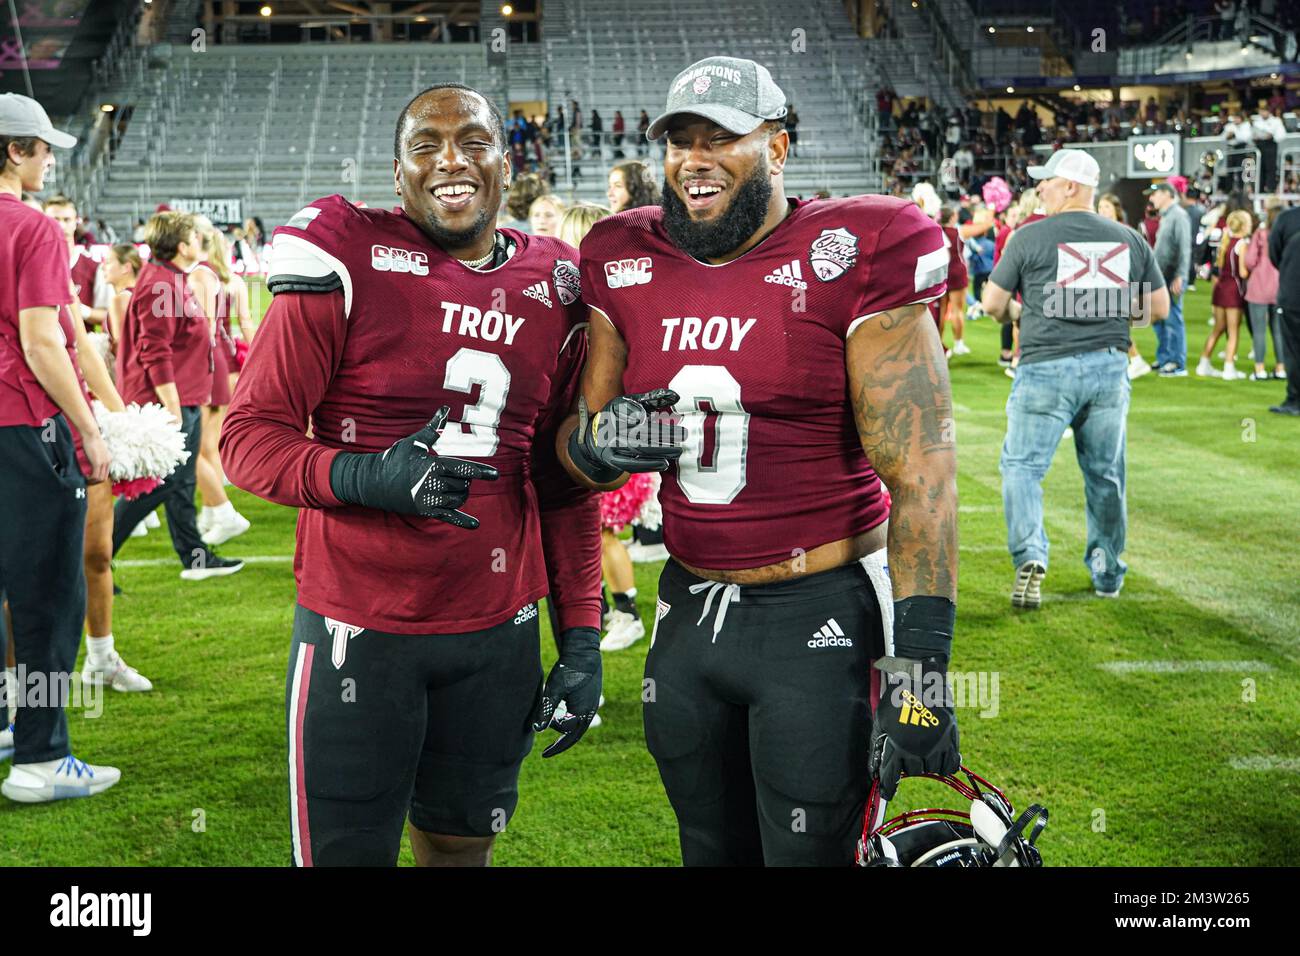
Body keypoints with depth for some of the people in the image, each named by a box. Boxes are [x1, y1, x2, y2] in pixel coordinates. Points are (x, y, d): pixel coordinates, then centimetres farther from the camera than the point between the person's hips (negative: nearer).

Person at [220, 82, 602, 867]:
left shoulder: (554, 291, 6)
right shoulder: (349, 265, -8)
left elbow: (567, 486, 12)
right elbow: (249, 435, -8)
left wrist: (582, 634, 6)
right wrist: (364, 476, -26)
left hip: (498, 635, 4)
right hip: (358, 629, -4)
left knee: (463, 845, 15)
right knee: (347, 851, 3)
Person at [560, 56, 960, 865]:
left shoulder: (854, 261, -12)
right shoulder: (629, 268, 4)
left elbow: (920, 476, -14)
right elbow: (577, 443, 10)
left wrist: (920, 667, -18)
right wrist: (597, 443, -15)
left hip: (820, 618, -5)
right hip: (690, 609, 5)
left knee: (810, 852, 3)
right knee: (711, 851, 18)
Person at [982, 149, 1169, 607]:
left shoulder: (1029, 237, -6)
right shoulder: (1129, 240, 6)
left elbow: (992, 303, -1)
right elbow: (1159, 306, 11)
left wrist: (1016, 313, 20)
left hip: (1046, 368, -4)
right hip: (1110, 368, 4)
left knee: (1021, 465, 3)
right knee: (1105, 473, 16)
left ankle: (1030, 557, -16)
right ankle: (1108, 573, 26)